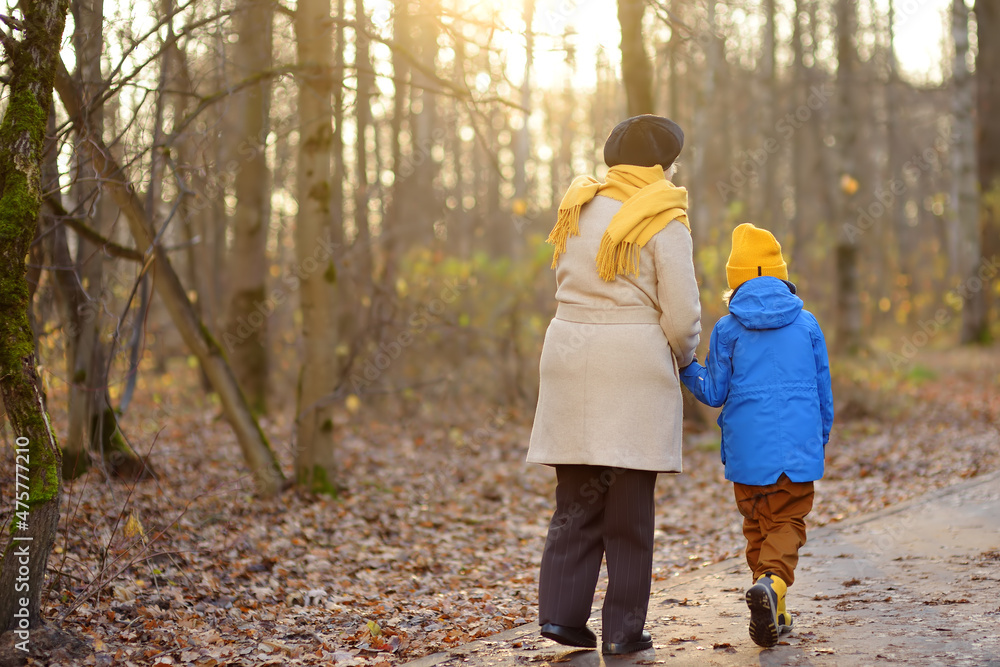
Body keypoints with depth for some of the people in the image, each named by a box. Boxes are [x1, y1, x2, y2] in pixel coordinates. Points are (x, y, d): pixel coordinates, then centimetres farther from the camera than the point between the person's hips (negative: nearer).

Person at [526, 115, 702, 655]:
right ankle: (622, 630, 7)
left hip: (570, 359, 5)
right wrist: (683, 357, 12)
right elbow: (682, 316, -8)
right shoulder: (663, 224, -6)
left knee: (577, 499, 11)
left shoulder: (578, 211, 11)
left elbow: (568, 284, 14)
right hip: (634, 365, -5)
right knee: (630, 505, 2)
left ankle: (561, 610, 5)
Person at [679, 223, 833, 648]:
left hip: (748, 448, 0)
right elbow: (823, 392, 11)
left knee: (757, 525, 14)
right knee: (788, 521, 3)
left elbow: (714, 393, 2)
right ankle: (773, 582, -25)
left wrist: (686, 368, 19)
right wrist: (822, 439, 24)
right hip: (798, 447, 0)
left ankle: (774, 613, 14)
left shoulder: (727, 329, -1)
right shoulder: (807, 324, 4)